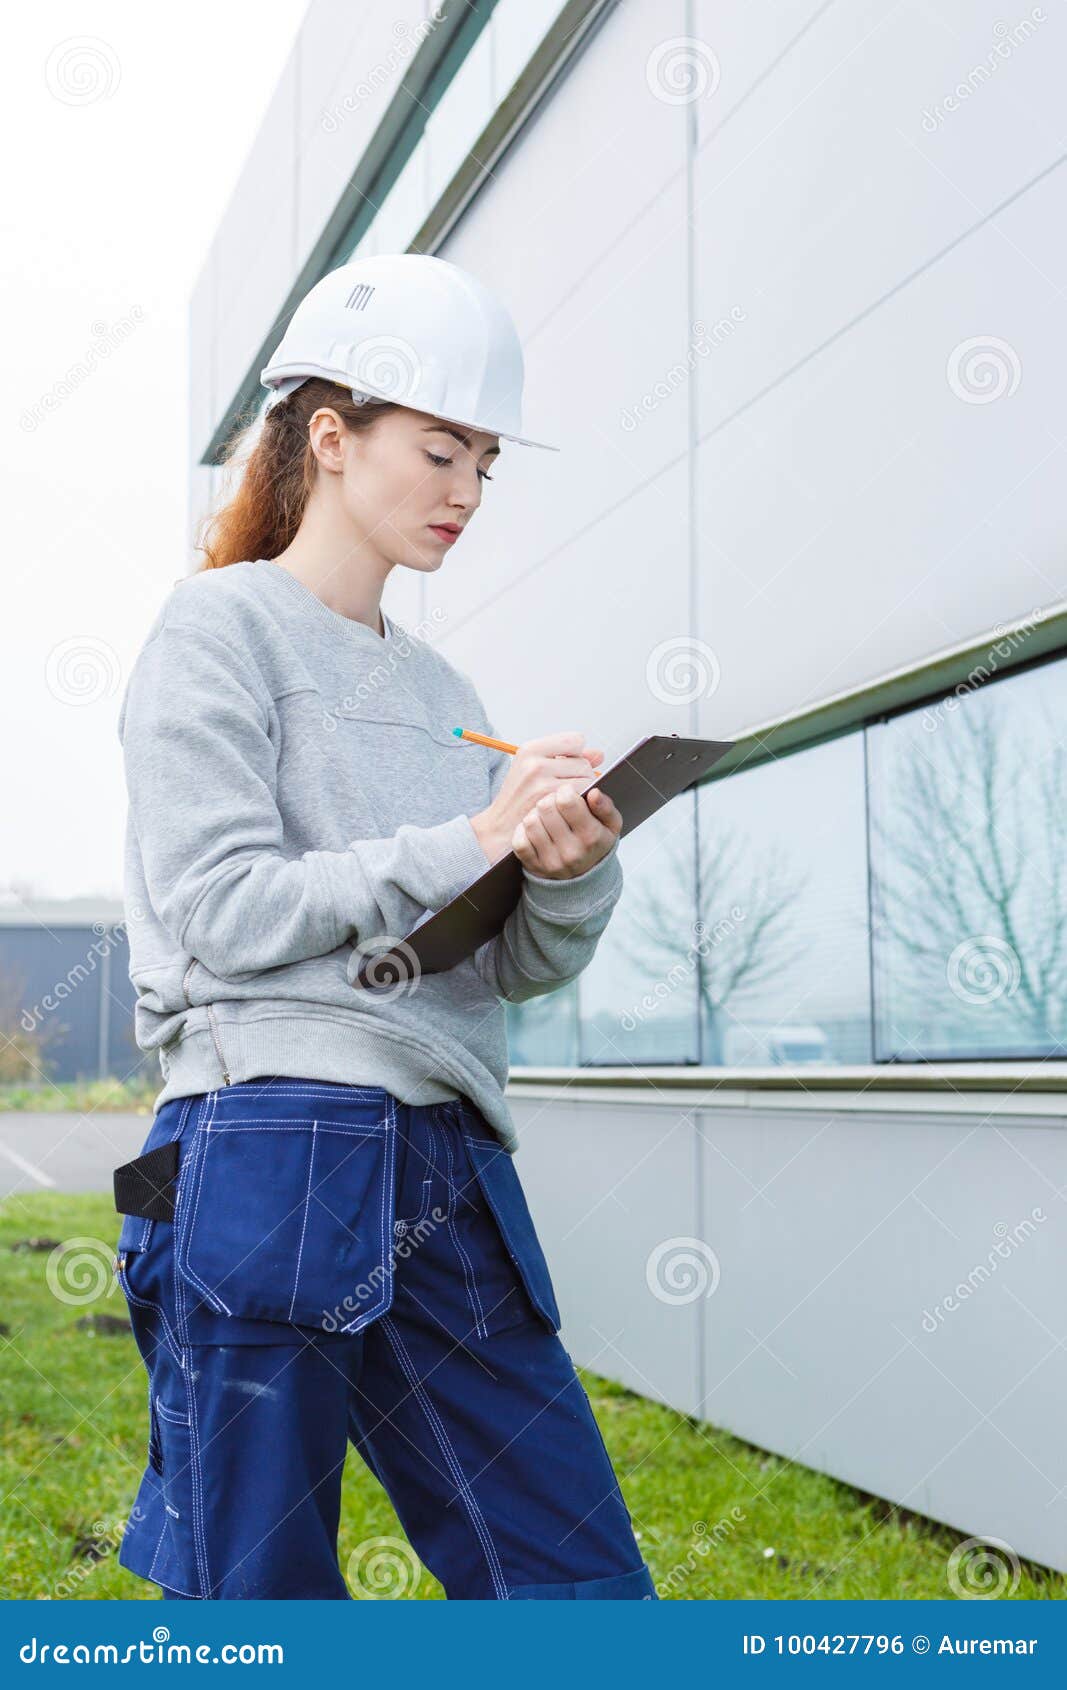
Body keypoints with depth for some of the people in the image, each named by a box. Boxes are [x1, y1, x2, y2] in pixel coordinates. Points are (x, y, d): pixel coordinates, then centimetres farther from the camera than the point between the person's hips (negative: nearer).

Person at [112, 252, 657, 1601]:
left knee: (583, 1582, 5)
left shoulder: (439, 687, 19)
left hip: (450, 1172, 6)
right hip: (270, 1156, -6)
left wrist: (573, 869, -7)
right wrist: (470, 841, -12)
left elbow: (518, 969, 15)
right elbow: (223, 909, -11)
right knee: (262, 1599, 3)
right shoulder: (221, 627, 2)